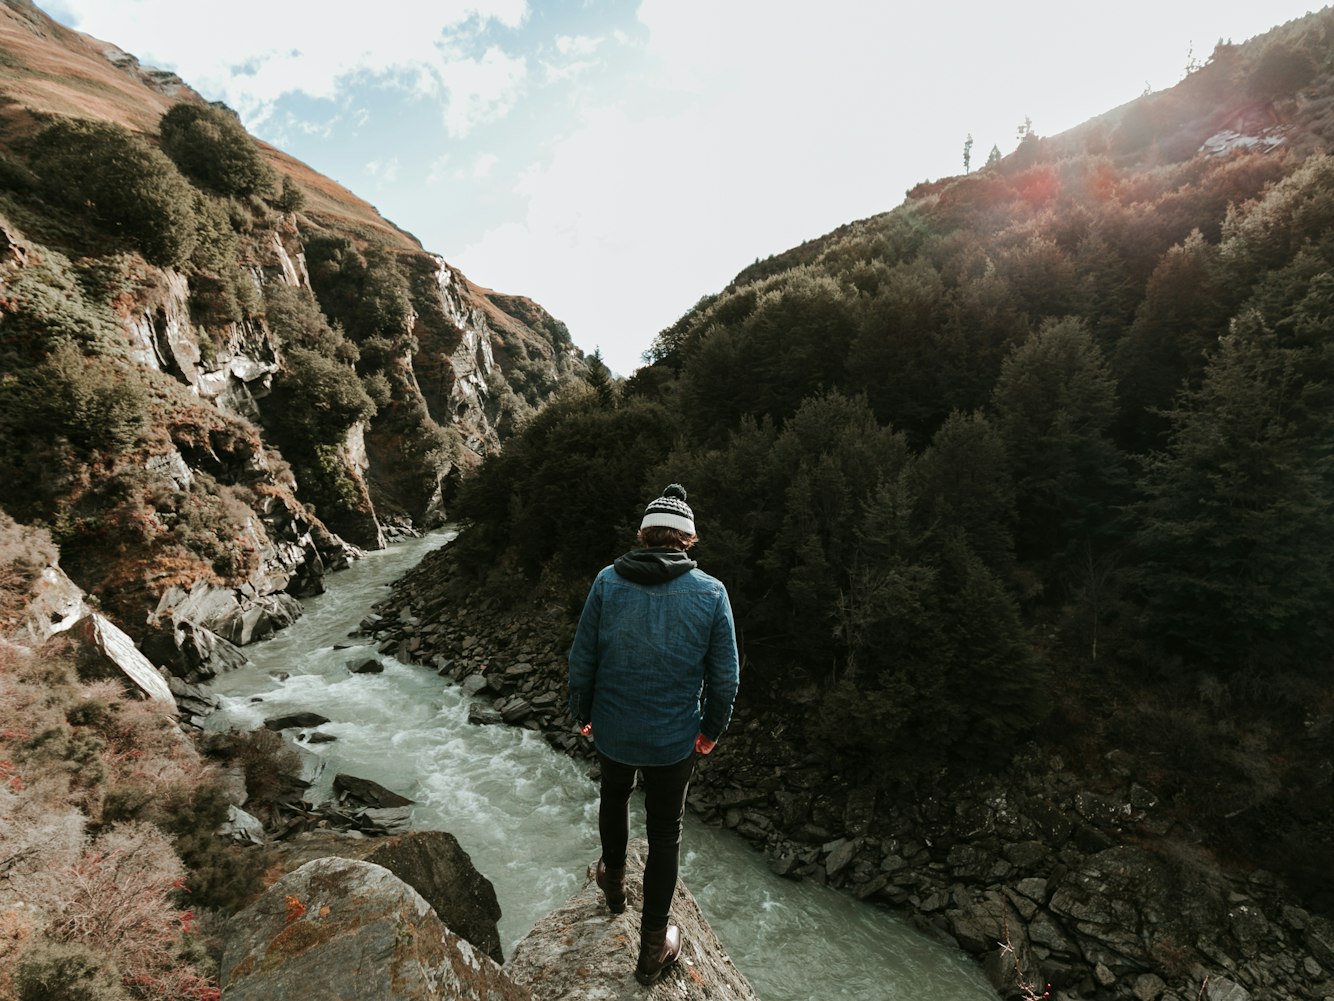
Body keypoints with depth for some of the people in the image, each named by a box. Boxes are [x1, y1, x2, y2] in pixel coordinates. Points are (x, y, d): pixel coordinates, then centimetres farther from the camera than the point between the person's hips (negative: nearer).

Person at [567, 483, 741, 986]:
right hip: (675, 741, -1)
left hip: (613, 731, 1)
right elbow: (725, 676, -7)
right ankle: (654, 944, 33)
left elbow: (582, 658, -6)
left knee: (614, 797, 31)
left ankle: (614, 879, 54)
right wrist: (712, 728, 9)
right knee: (664, 832, 19)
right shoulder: (711, 592, -14)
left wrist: (582, 712, 11)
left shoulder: (608, 581, -13)